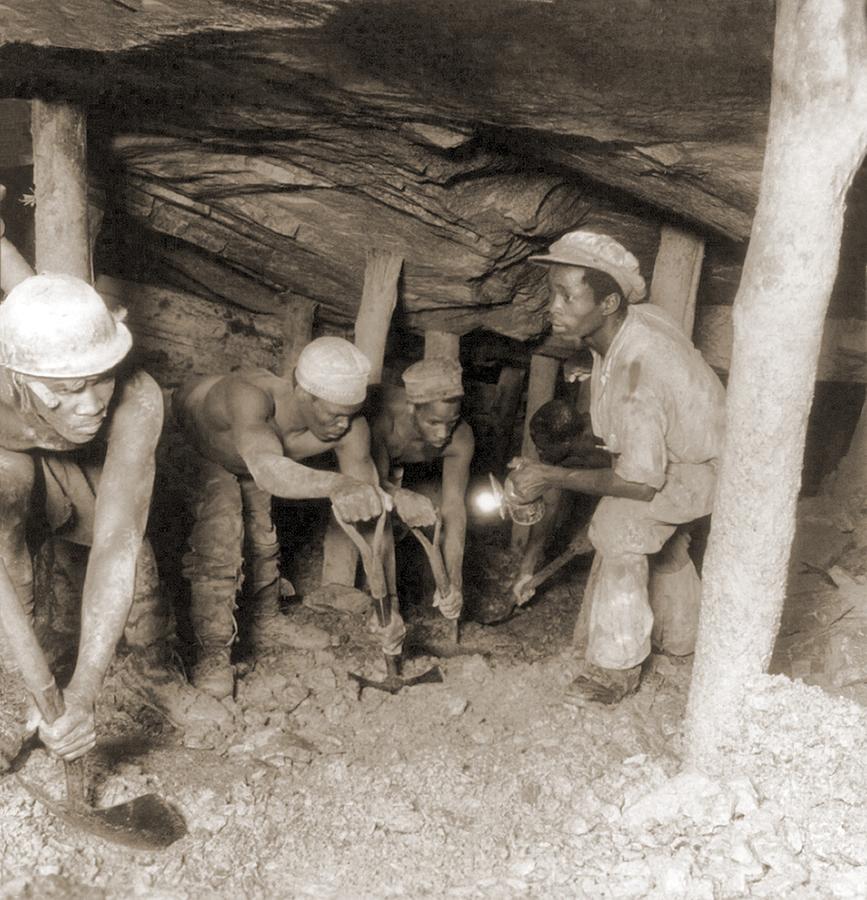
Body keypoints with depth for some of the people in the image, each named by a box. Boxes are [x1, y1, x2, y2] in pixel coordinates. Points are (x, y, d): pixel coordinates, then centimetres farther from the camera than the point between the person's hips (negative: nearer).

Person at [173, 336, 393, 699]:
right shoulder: (250, 397, -50)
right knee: (219, 537, -19)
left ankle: (267, 625, 35)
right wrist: (335, 484, -87)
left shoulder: (350, 429, -35)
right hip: (188, 438, -4)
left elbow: (372, 518, -31)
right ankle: (213, 652, -4)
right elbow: (268, 470, -69)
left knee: (263, 536, 8)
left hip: (248, 454, 4)